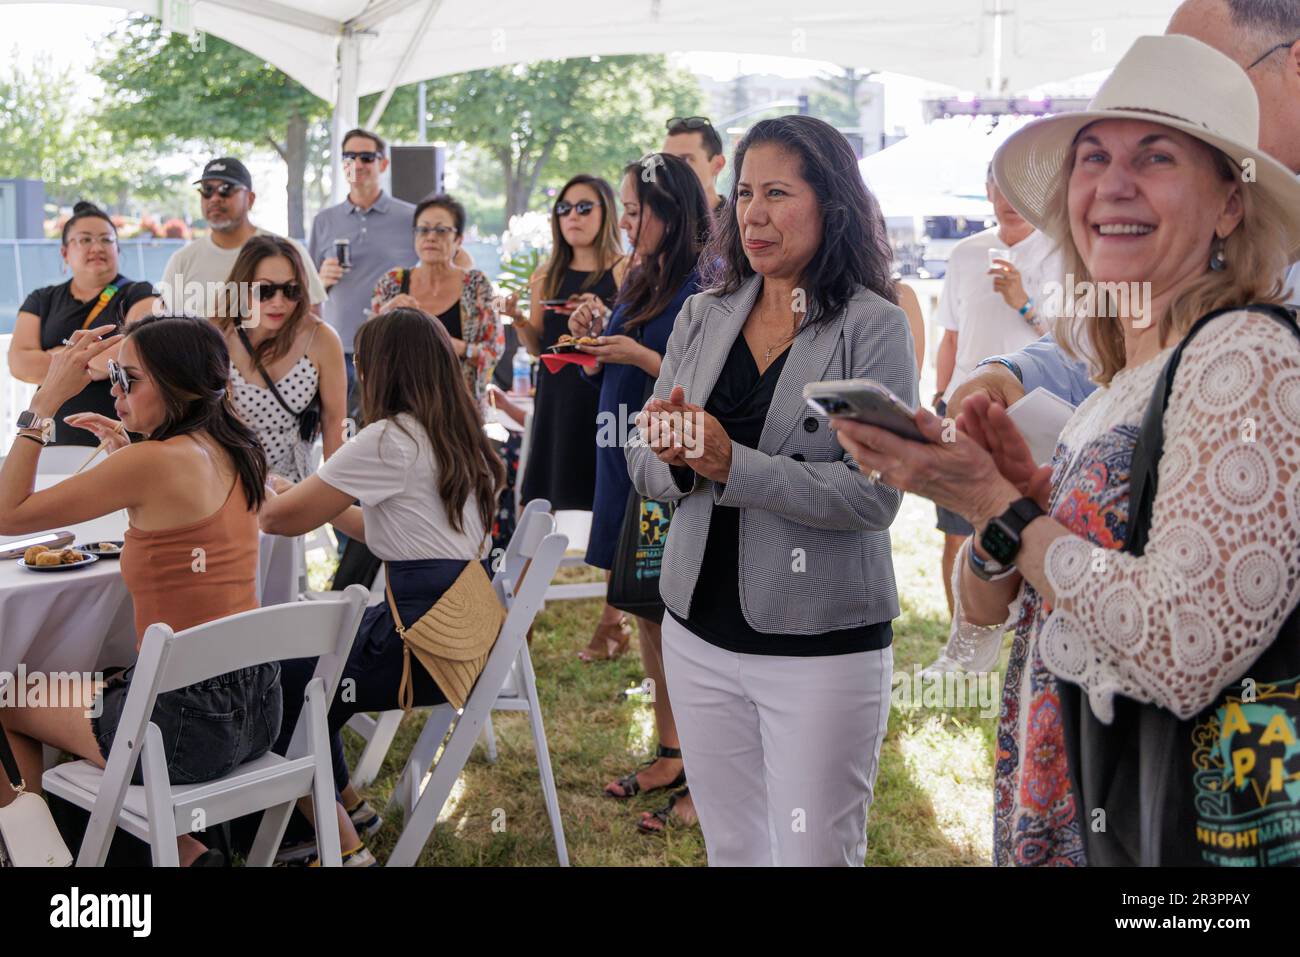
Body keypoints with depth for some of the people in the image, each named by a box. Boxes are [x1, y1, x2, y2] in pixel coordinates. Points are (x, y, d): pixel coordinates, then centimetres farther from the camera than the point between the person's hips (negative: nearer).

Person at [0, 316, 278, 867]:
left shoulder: (154, 461, -19)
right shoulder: (236, 455, 4)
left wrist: (47, 400, -9)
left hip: (189, 724, -7)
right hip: (254, 707, 7)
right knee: (74, 696, 29)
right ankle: (183, 848, 22)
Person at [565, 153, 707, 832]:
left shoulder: (703, 291, -15)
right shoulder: (638, 284, 12)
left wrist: (640, 355, -20)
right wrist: (593, 339, 2)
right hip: (627, 467, 9)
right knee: (648, 615, 15)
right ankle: (670, 756, 28)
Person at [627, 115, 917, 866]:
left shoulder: (874, 328, -10)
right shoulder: (704, 317, 6)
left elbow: (875, 494, -18)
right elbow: (644, 466, 6)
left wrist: (730, 463, -25)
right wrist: (674, 456, -17)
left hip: (823, 648, -5)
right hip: (700, 631, 5)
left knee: (816, 853, 7)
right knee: (731, 847, 19)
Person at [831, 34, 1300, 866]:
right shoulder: (1118, 377, 7)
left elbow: (1185, 653, -27)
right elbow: (983, 610, 7)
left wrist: (998, 506, -20)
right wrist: (1020, 493, -11)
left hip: (1158, 827, -8)